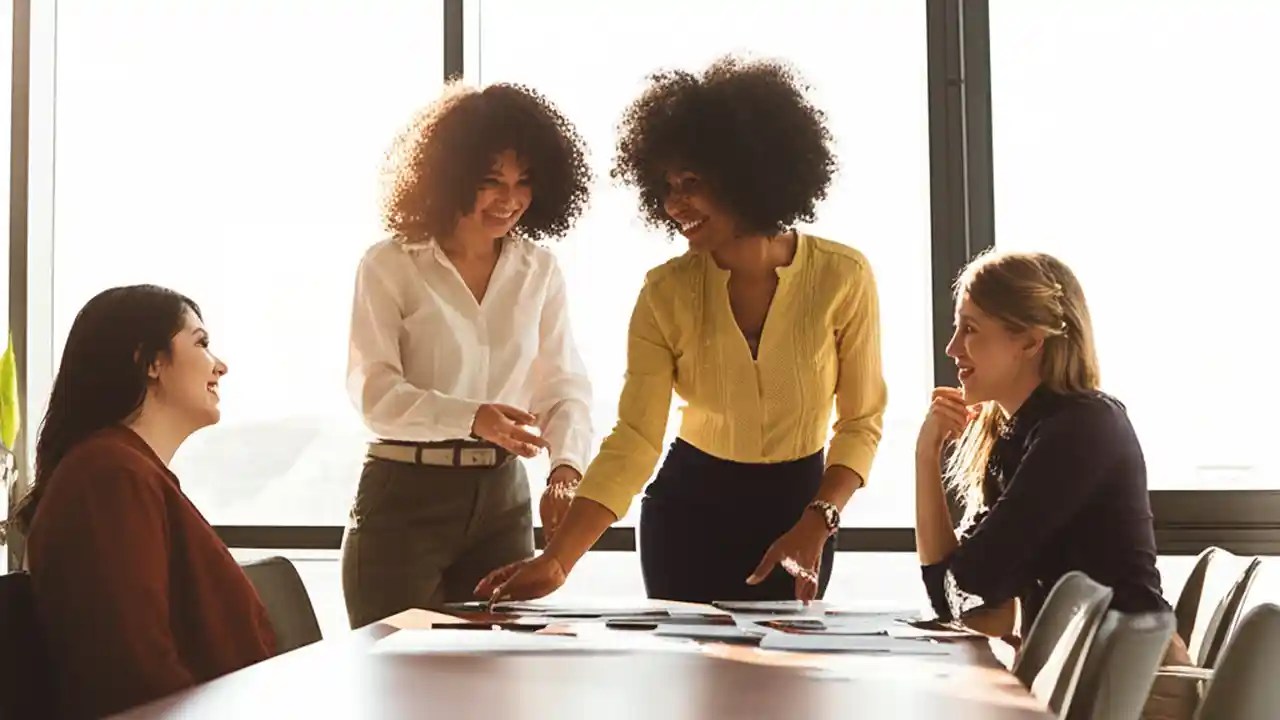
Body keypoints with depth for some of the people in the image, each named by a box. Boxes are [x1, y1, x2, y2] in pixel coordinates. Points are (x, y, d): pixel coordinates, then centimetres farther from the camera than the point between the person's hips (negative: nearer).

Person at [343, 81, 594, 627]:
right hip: (405, 497, -3)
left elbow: (564, 384, 1)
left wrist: (566, 464, -19)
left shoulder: (539, 271, 6)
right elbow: (373, 390, -13)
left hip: (501, 499, 4)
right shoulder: (390, 266, -5)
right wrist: (471, 418, -29)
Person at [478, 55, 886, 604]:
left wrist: (815, 526, -20)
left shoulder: (843, 277, -14)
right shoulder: (666, 292, -12)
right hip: (689, 509, 1)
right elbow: (633, 440, -18)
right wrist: (555, 560, -28)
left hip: (799, 508, 0)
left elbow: (860, 421, -6)